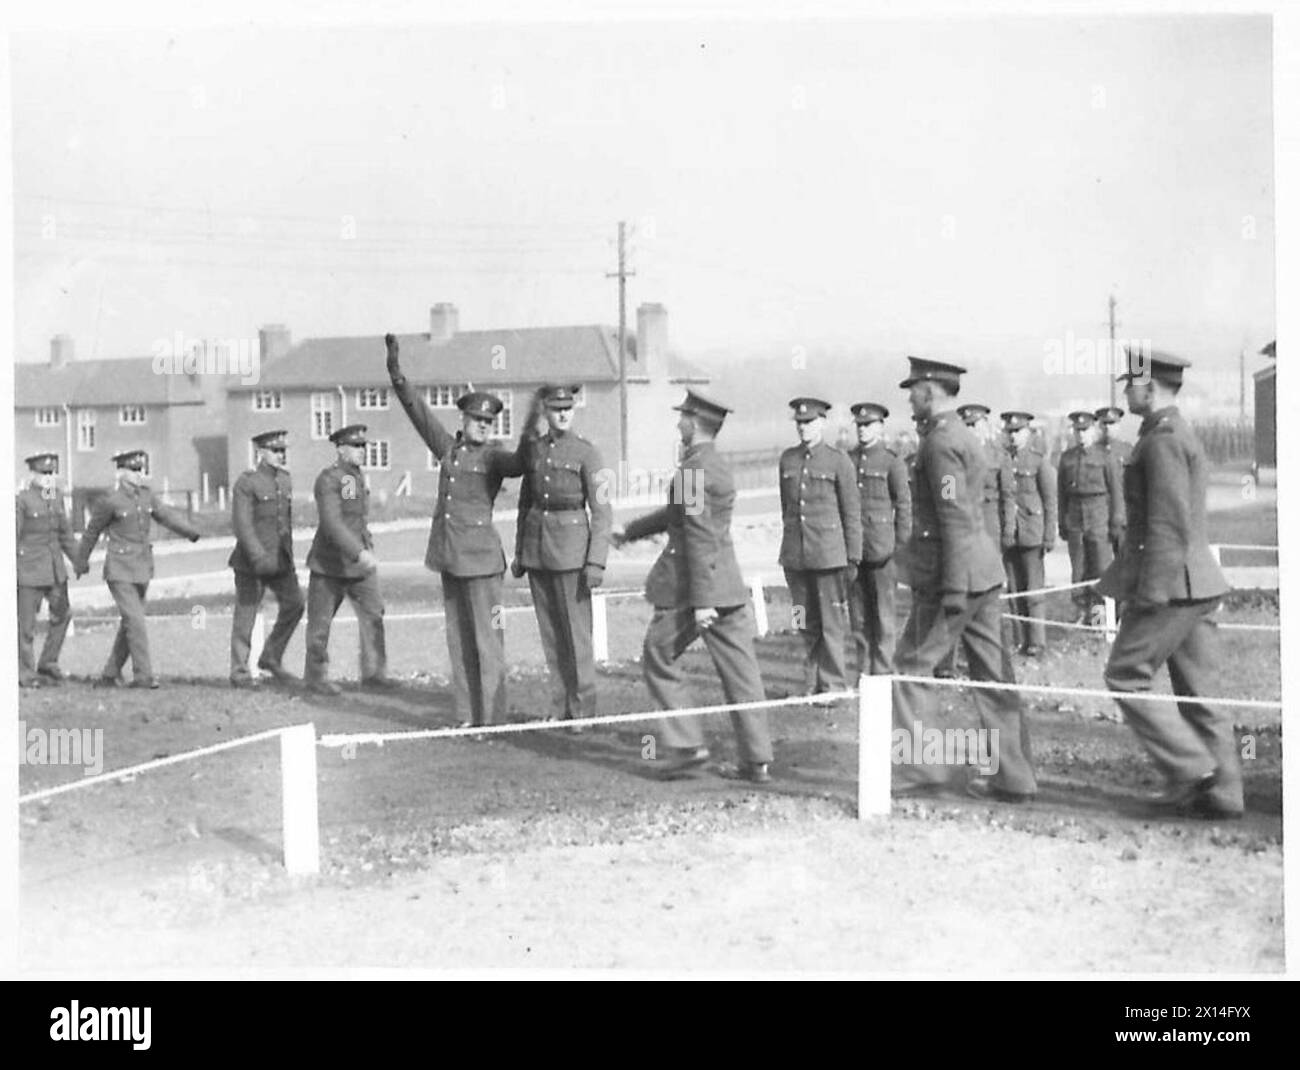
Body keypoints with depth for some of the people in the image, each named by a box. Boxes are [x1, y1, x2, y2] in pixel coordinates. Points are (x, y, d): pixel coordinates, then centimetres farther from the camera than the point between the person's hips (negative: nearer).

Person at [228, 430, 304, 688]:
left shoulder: (286, 482, 11)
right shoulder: (246, 483, -10)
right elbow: (241, 524, -17)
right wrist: (259, 556, -26)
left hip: (280, 559, 6)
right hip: (251, 560, -6)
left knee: (295, 603, -8)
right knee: (245, 615, 1)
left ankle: (271, 658, 7)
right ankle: (239, 672, 11)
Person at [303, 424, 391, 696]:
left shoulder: (358, 476, 8)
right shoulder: (328, 480, -17)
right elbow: (331, 523, -27)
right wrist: (359, 553, -34)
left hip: (359, 560, 7)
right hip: (330, 562, -7)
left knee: (373, 613, -5)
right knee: (320, 621, 6)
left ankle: (374, 674, -3)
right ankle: (315, 676, 20)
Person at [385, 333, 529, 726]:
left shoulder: (495, 456, -3)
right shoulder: (449, 449, 12)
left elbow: (517, 464, -24)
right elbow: (420, 413, 17)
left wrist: (527, 437, -42)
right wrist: (397, 374, 12)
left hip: (480, 555, -6)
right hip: (449, 555, 6)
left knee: (487, 637, -4)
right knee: (458, 638, 9)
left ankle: (491, 718, 0)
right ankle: (466, 716, 16)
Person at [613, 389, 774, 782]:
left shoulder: (693, 470, -15)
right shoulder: (718, 464, 15)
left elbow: (700, 538, -20)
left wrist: (701, 600, -22)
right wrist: (630, 532, 36)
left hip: (690, 584, -8)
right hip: (727, 583, 8)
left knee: (658, 658, 8)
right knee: (739, 671, 6)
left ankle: (687, 745, 5)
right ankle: (757, 761, 7)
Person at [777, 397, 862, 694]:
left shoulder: (839, 462, -3)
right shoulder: (787, 459, 10)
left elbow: (852, 513, -2)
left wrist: (853, 558, -5)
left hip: (829, 555, -4)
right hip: (795, 557, 4)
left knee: (831, 624, -2)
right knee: (806, 625, 8)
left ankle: (833, 686, 5)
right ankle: (814, 683, 16)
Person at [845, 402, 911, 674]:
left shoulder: (892, 462, -1)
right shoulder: (847, 460, 11)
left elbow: (903, 505, -2)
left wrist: (900, 545, -6)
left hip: (881, 548, -4)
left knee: (883, 610, -1)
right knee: (858, 612, 6)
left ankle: (883, 670, 6)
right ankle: (864, 670, 13)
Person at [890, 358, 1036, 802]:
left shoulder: (941, 444, -14)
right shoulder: (965, 437, 17)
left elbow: (956, 519, -20)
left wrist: (953, 590, -21)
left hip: (956, 574, -9)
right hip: (985, 571, 9)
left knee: (912, 666, 1)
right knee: (993, 673, 8)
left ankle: (924, 766, 6)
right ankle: (1013, 777, 11)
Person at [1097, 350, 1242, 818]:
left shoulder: (1165, 439, -14)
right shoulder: (1178, 434, 19)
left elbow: (1170, 523, -21)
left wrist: (1151, 591, -21)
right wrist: (1117, 577, 29)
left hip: (1172, 586, -10)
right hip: (1196, 586, 10)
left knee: (1126, 678, -2)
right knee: (1195, 689, 9)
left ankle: (1191, 767, -4)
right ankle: (1221, 793, 10)